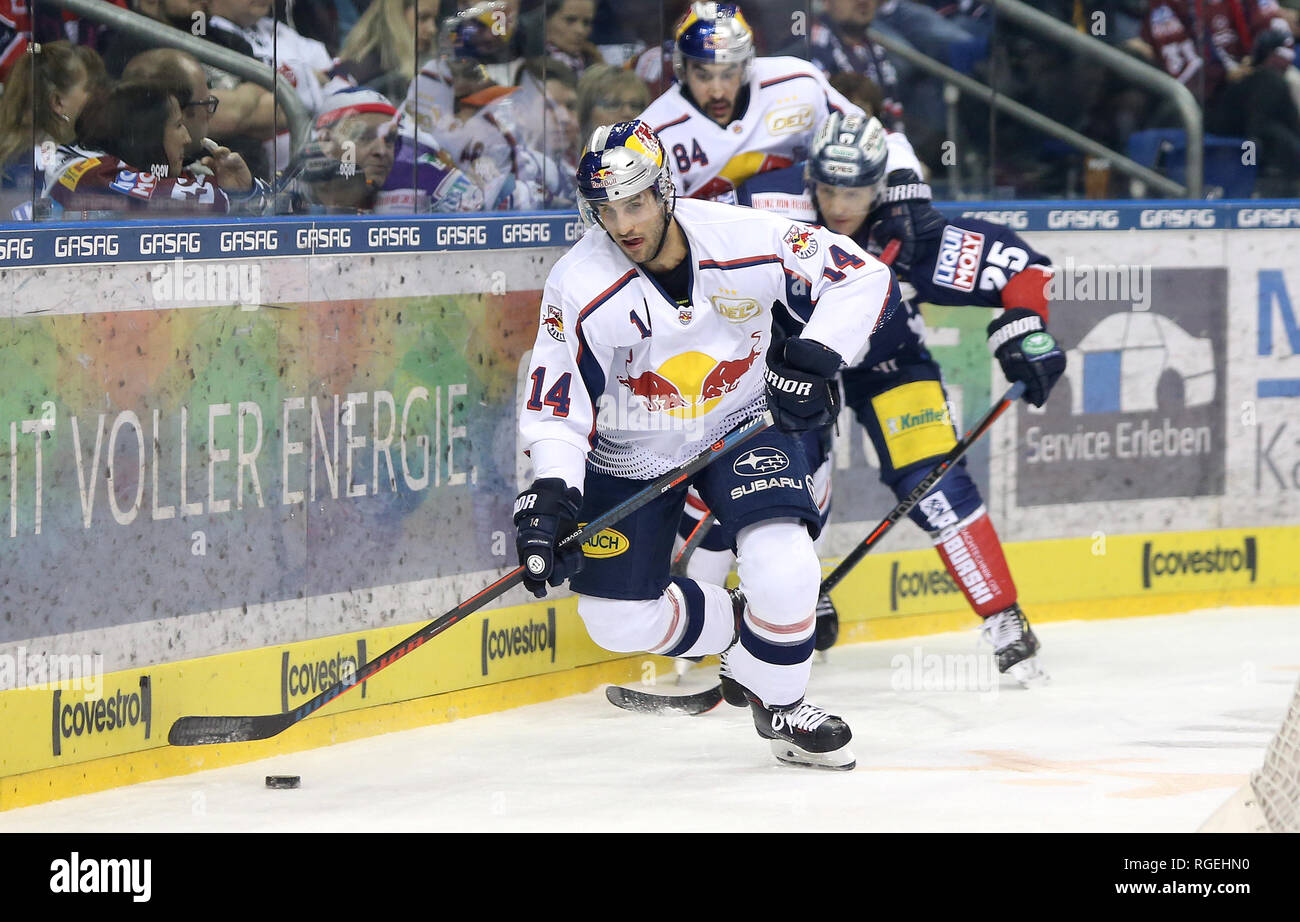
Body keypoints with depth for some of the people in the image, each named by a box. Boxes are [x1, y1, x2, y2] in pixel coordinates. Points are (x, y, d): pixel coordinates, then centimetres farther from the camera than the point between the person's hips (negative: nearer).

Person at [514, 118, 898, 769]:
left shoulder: (745, 239, -22)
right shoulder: (580, 286, -23)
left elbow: (863, 277, -12)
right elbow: (556, 408, -18)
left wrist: (814, 355, -24)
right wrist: (551, 492, -33)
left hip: (742, 427, -1)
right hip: (630, 454, 1)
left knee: (781, 568, -24)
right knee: (619, 620, -2)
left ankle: (777, 702, 4)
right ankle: (742, 629, 26)